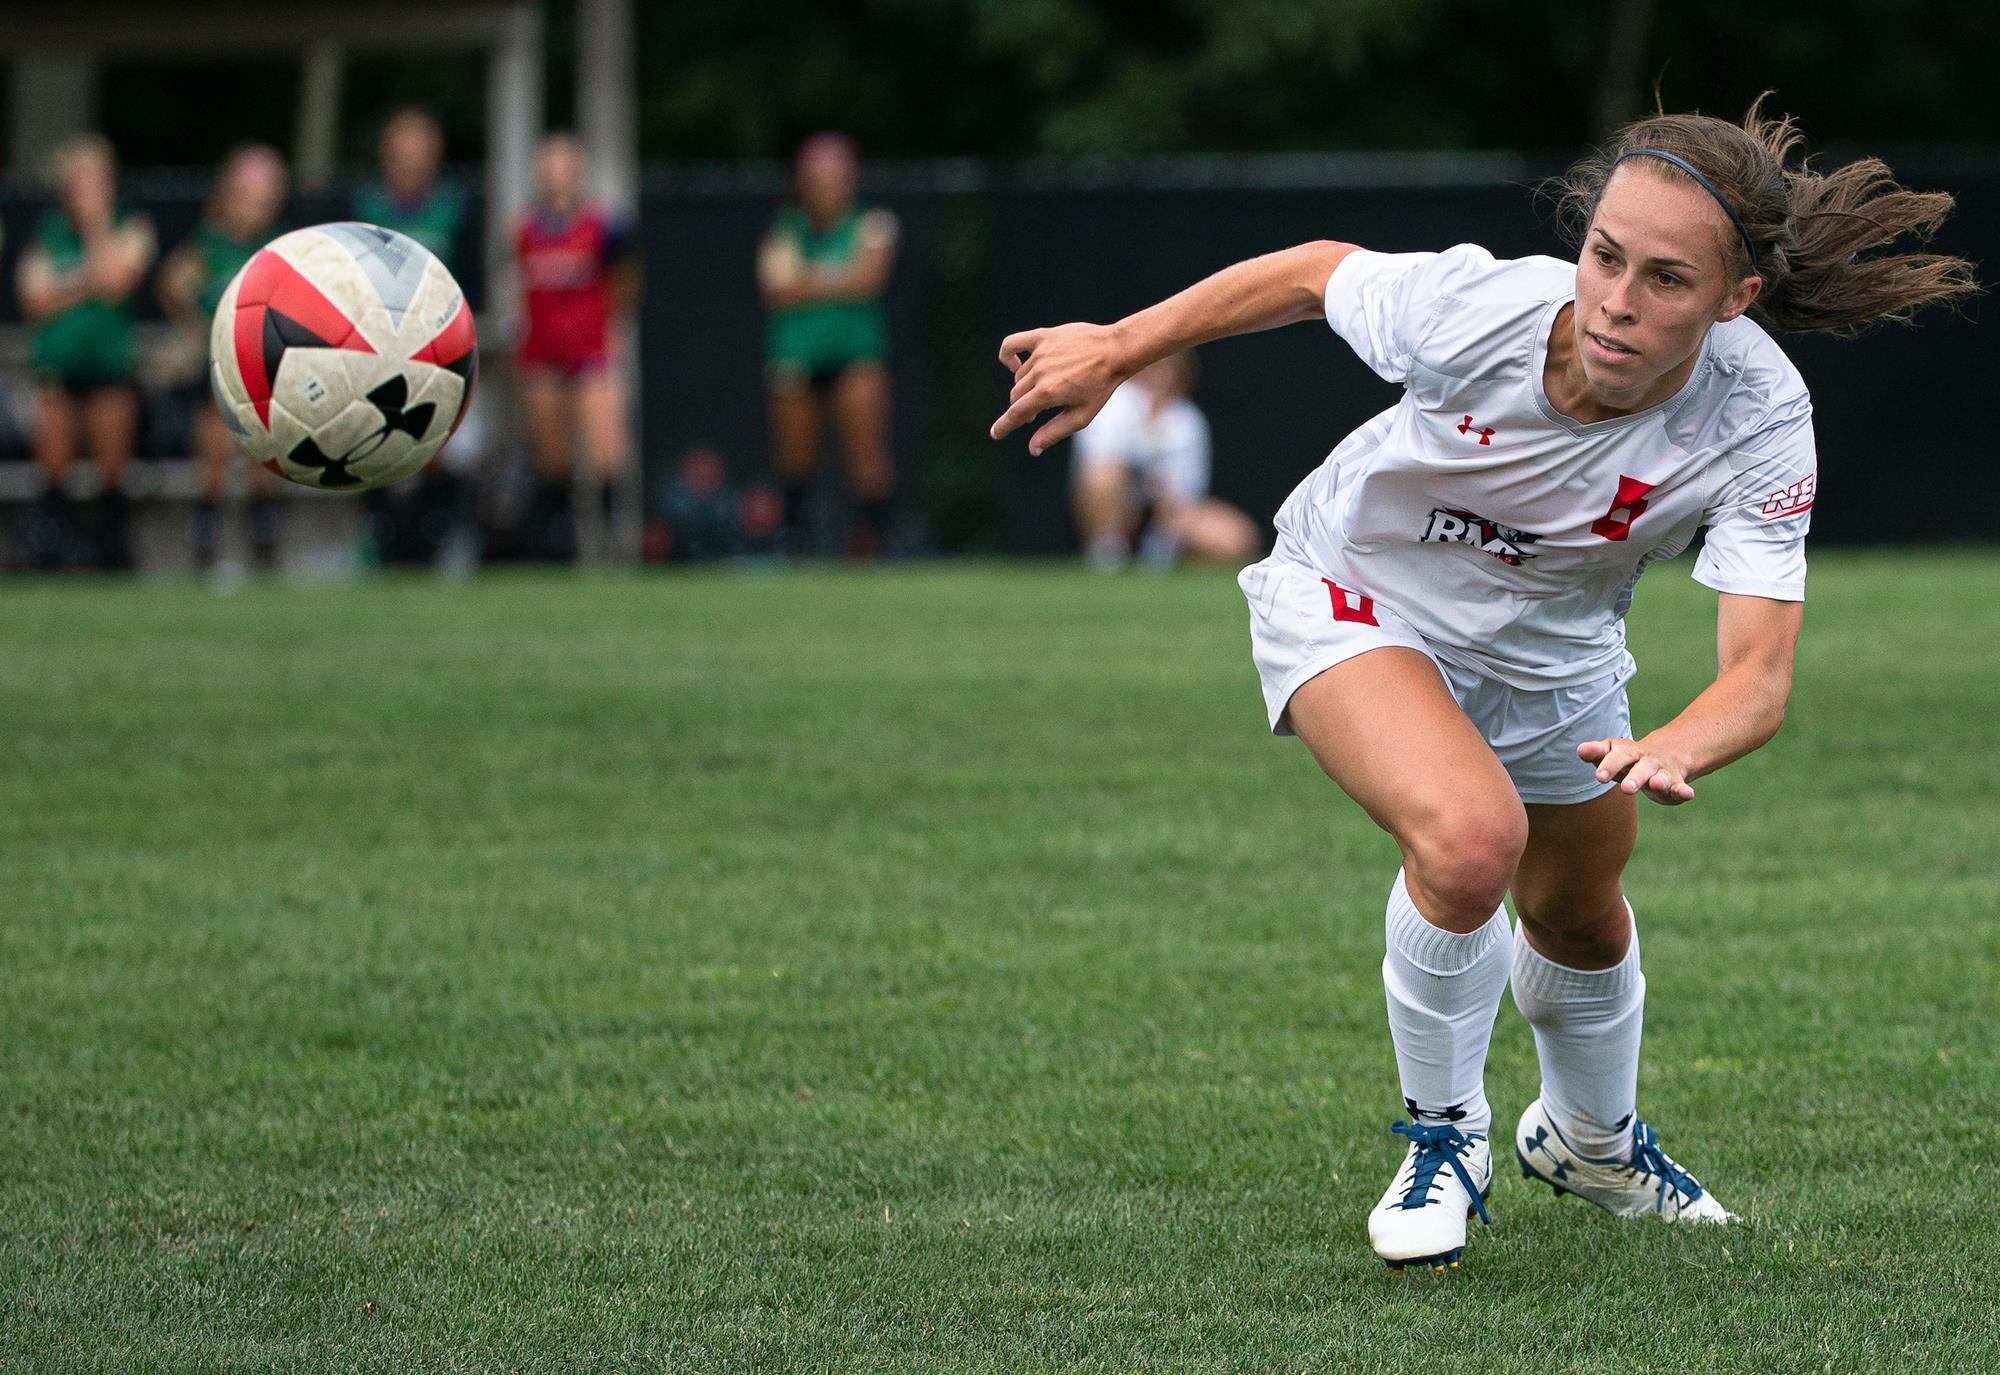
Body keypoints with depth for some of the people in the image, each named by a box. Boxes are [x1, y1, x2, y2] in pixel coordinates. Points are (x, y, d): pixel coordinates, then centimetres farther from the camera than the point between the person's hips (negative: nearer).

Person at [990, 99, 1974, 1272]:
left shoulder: (1761, 422, -34)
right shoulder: (1474, 308, -37)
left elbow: (1760, 676, -39)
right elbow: (1314, 271, -15)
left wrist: (1676, 752, -61)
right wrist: (1117, 350, -5)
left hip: (1550, 650, 3)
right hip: (1353, 601, -3)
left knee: (1578, 913, 24)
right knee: (1471, 835, -30)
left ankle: (1592, 1141, 58)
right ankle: (1445, 1135, -2)